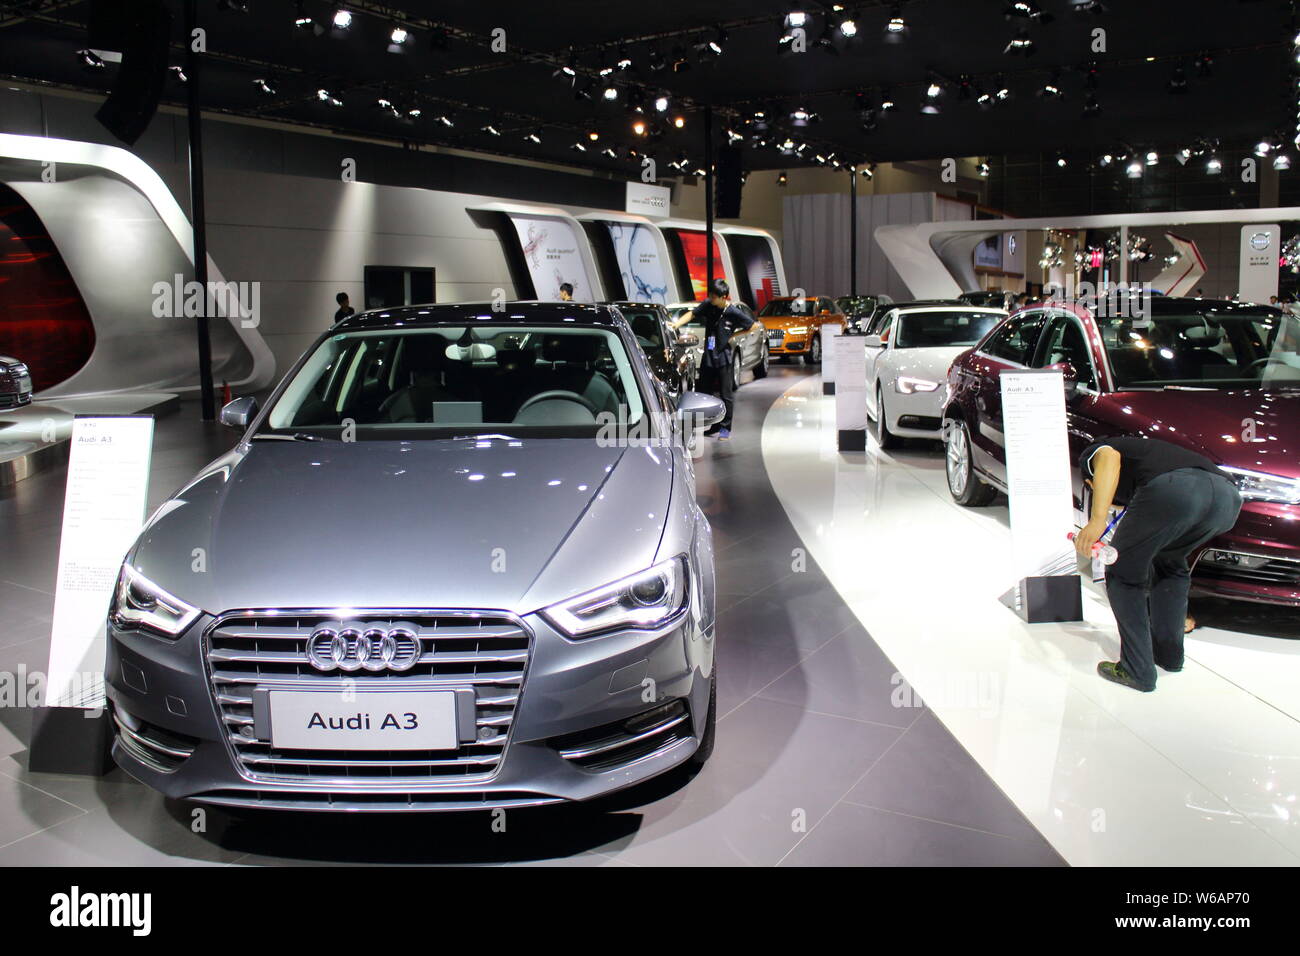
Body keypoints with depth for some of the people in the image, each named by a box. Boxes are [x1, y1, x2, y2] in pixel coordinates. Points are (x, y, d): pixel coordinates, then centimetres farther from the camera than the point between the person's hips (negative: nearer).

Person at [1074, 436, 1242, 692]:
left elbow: (1109, 457, -3)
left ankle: (1137, 671, 16)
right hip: (1227, 496, 7)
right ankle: (1169, 653, 38)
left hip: (1172, 489, -7)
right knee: (1169, 564, 34)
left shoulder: (1091, 455, 28)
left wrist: (1097, 520, -14)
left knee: (1123, 573, 16)